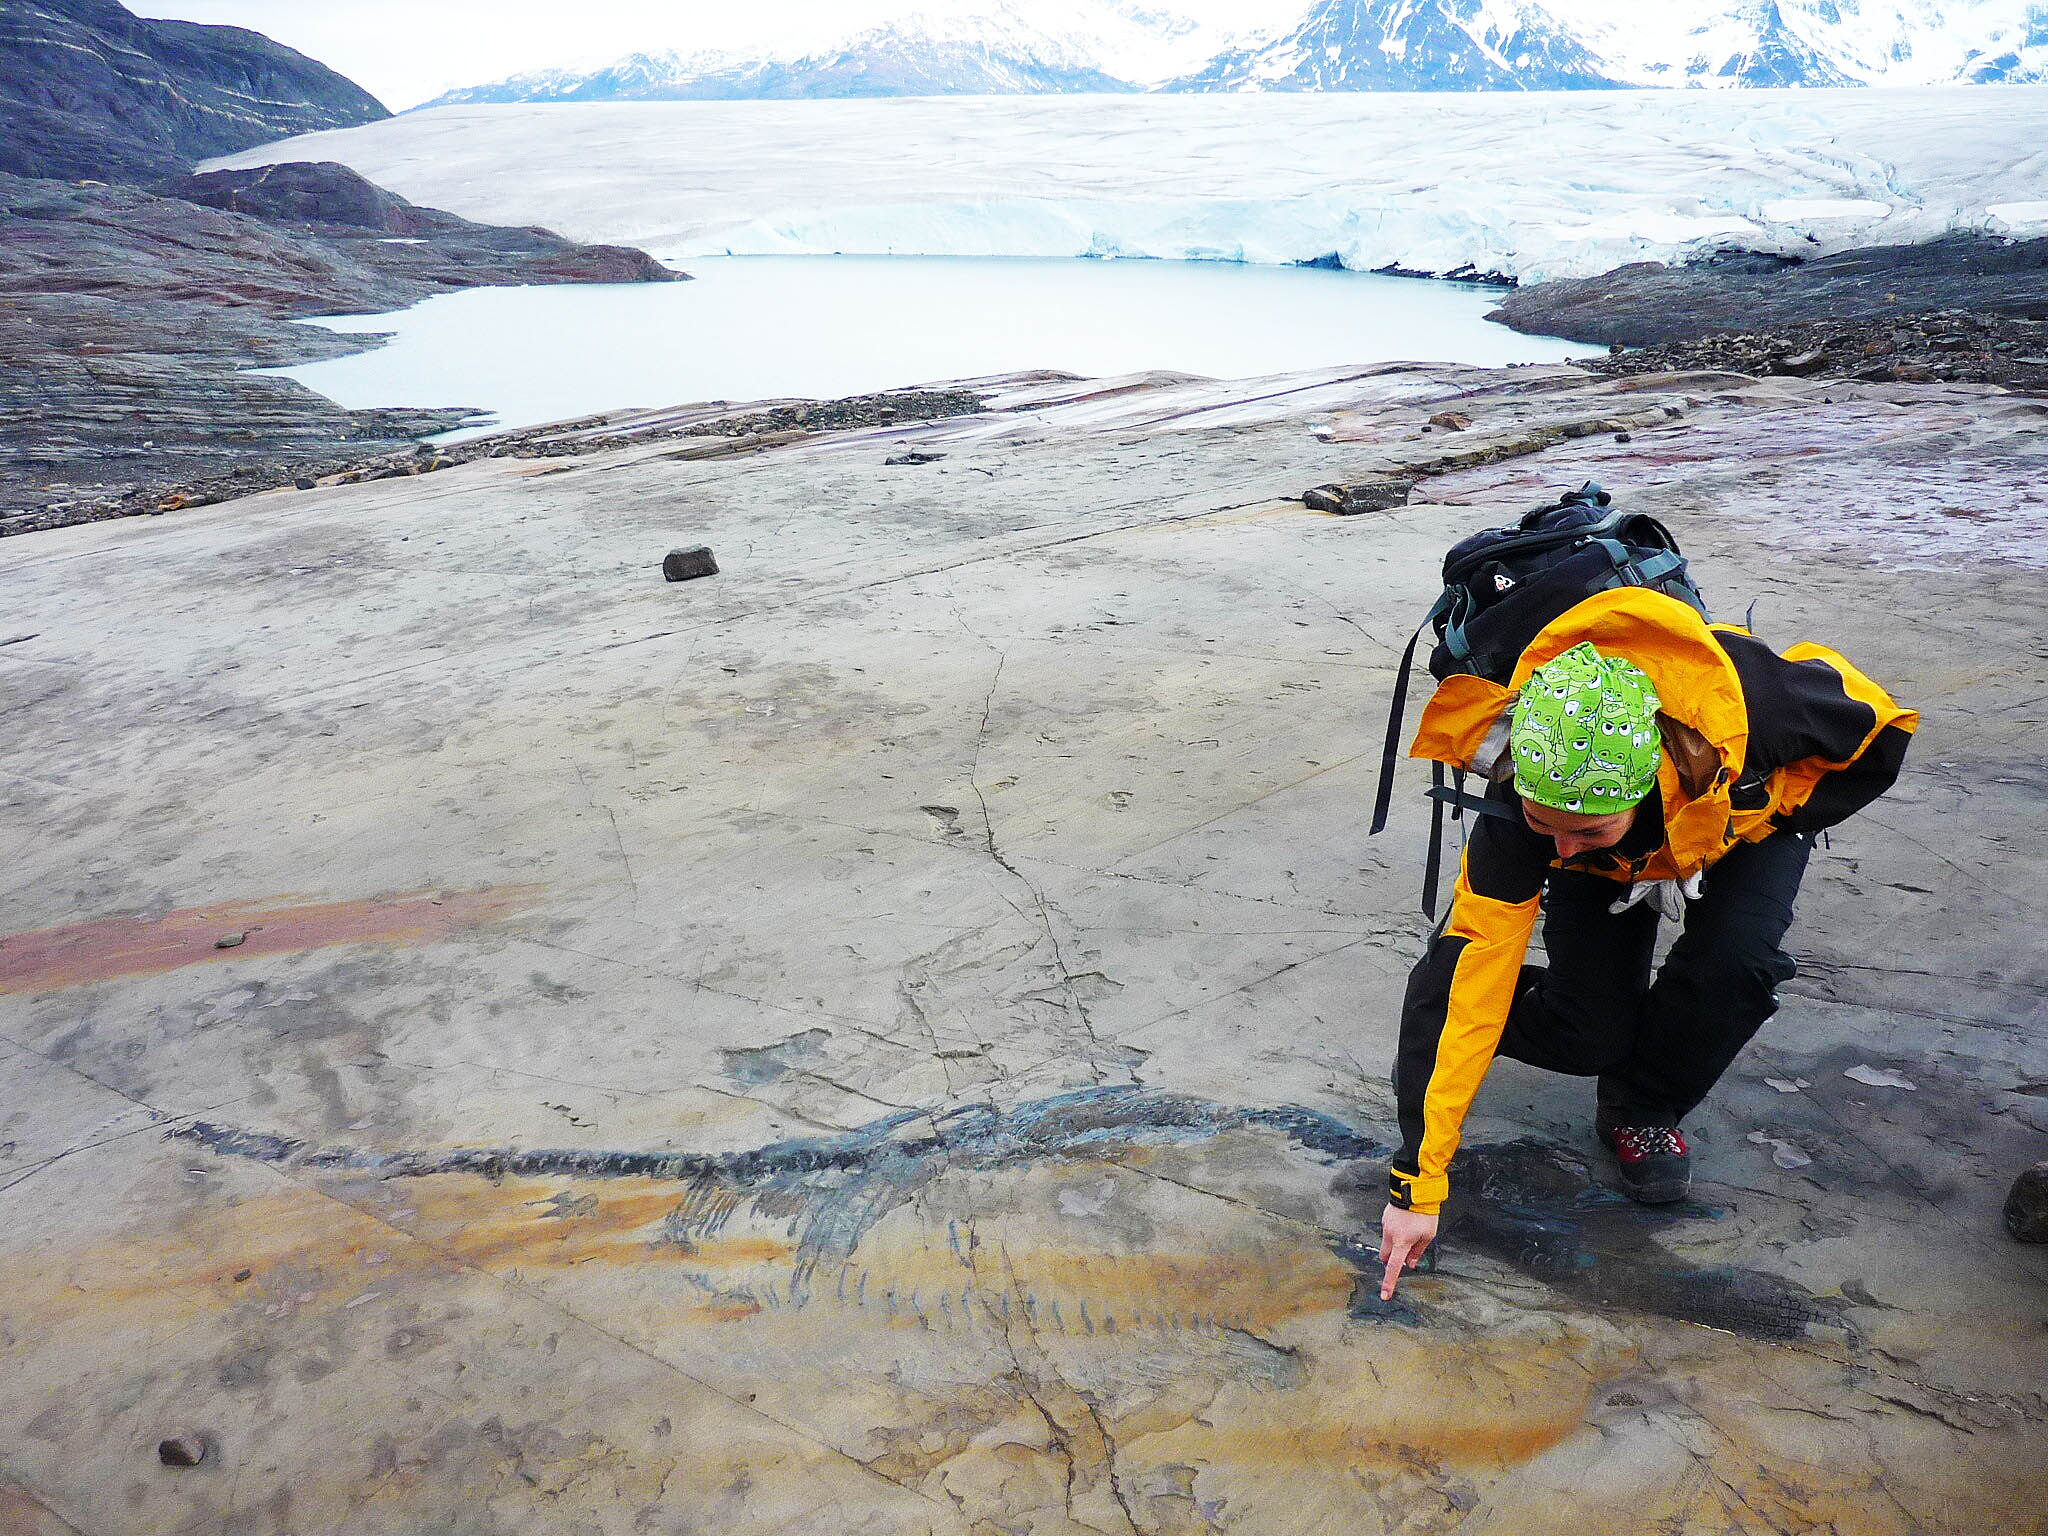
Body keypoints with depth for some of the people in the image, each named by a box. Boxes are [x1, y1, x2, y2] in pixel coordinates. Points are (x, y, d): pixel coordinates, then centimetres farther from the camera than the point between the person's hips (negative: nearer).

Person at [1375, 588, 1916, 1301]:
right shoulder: (1517, 807, -38)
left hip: (1751, 811, 1)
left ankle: (1642, 1111, -1)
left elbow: (1880, 733, -19)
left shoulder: (1748, 699, -42)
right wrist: (1417, 1184, -35)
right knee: (1585, 1037, -18)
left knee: (1734, 963, -29)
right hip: (1617, 864, 0)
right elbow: (1467, 978, -36)